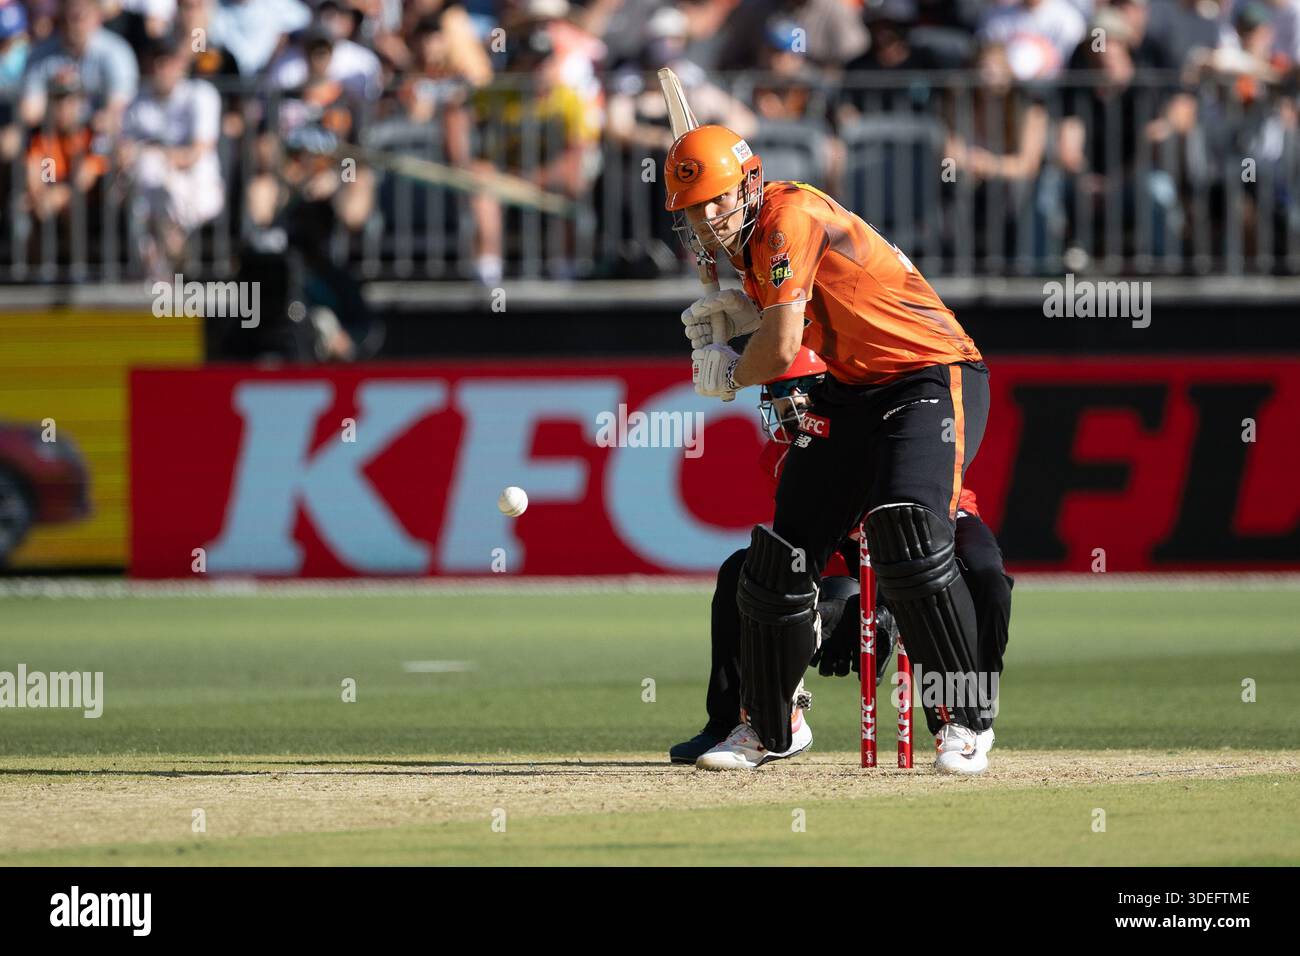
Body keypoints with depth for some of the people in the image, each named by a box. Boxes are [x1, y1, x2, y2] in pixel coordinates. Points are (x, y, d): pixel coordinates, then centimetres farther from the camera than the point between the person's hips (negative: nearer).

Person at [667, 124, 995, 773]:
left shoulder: (789, 217, -20)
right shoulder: (747, 242, 9)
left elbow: (780, 352, -24)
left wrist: (728, 375, -2)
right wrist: (741, 310, 6)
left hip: (932, 377, -9)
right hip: (850, 391, 9)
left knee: (908, 540, -28)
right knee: (781, 555, 5)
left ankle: (965, 723, -18)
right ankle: (765, 728, 21)